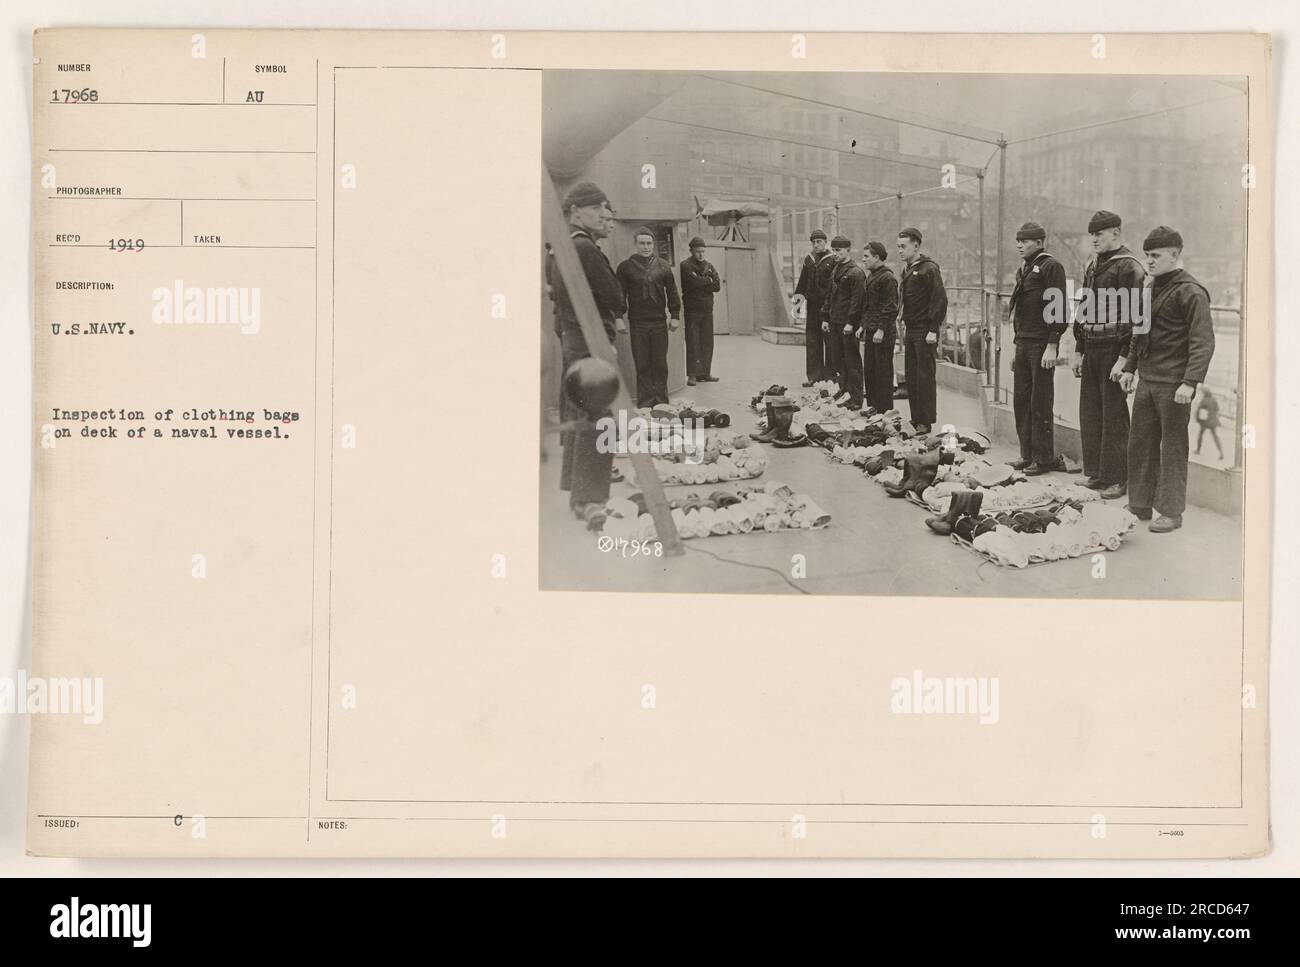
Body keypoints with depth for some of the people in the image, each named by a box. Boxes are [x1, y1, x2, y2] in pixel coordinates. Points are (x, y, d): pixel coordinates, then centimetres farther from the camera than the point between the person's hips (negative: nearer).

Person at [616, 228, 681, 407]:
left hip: (659, 321, 1)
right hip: (637, 323, -1)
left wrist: (675, 316, 4)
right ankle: (645, 402, 4)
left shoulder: (663, 266, 7)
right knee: (642, 365, 0)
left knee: (660, 364, 3)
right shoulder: (626, 266, 3)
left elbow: (672, 292, 10)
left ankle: (661, 402, 10)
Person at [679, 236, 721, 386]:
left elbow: (717, 285, 2)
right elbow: (693, 282, -19)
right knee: (693, 342, -7)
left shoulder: (709, 265, 13)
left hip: (707, 308, 5)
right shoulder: (685, 266, -4)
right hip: (692, 310, -5)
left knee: (707, 342, 6)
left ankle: (705, 372, 13)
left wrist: (701, 283, -9)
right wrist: (708, 281, -3)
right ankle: (692, 375, -6)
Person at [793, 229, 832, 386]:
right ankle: (814, 375, 11)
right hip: (812, 305, 6)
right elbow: (803, 280, 19)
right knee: (812, 342, 6)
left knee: (829, 341, 1)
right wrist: (799, 294, 5)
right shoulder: (809, 259, 11)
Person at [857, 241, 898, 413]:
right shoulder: (871, 275, 16)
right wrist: (863, 325, 18)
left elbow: (891, 307, -18)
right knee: (869, 370, 12)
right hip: (871, 331, 9)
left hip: (883, 333, -9)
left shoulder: (887, 278, -14)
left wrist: (881, 329, -21)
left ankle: (885, 410, 1)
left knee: (883, 372, -4)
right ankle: (872, 407, 19)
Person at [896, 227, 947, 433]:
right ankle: (916, 419, 16)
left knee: (924, 376, -6)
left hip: (924, 331, -9)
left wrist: (932, 330, -19)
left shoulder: (928, 268, -12)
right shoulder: (907, 269, 15)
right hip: (910, 331, 9)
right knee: (911, 376, 10)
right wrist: (904, 324, 16)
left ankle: (926, 422, -3)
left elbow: (940, 299, -16)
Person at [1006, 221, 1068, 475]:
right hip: (1023, 344, 8)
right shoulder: (1023, 270, 18)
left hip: (1041, 344, -8)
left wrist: (1052, 346, -18)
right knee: (1021, 401, 8)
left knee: (1040, 404, -4)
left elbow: (1058, 308, -14)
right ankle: (1028, 454, 15)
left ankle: (1044, 458, 3)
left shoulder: (1051, 267, -8)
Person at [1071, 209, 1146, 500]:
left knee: (1114, 416, -4)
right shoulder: (1092, 267, 15)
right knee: (1089, 413, 11)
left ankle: (1116, 479, 2)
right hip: (1091, 350, 8)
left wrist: (1124, 358, -18)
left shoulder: (1129, 267, -10)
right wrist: (1078, 351, 15)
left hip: (1113, 350, -8)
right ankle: (1095, 472, 20)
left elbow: (1136, 316, -14)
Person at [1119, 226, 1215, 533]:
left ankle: (1171, 512, 6)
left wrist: (1190, 382, -23)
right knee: (1140, 444, 11)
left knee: (1172, 448, -1)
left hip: (1173, 385, -8)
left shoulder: (1191, 292, -11)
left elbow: (1203, 342, -16)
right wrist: (1129, 367, 20)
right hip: (1146, 381, 8)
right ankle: (1140, 504, 21)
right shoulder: (1151, 288, 15)